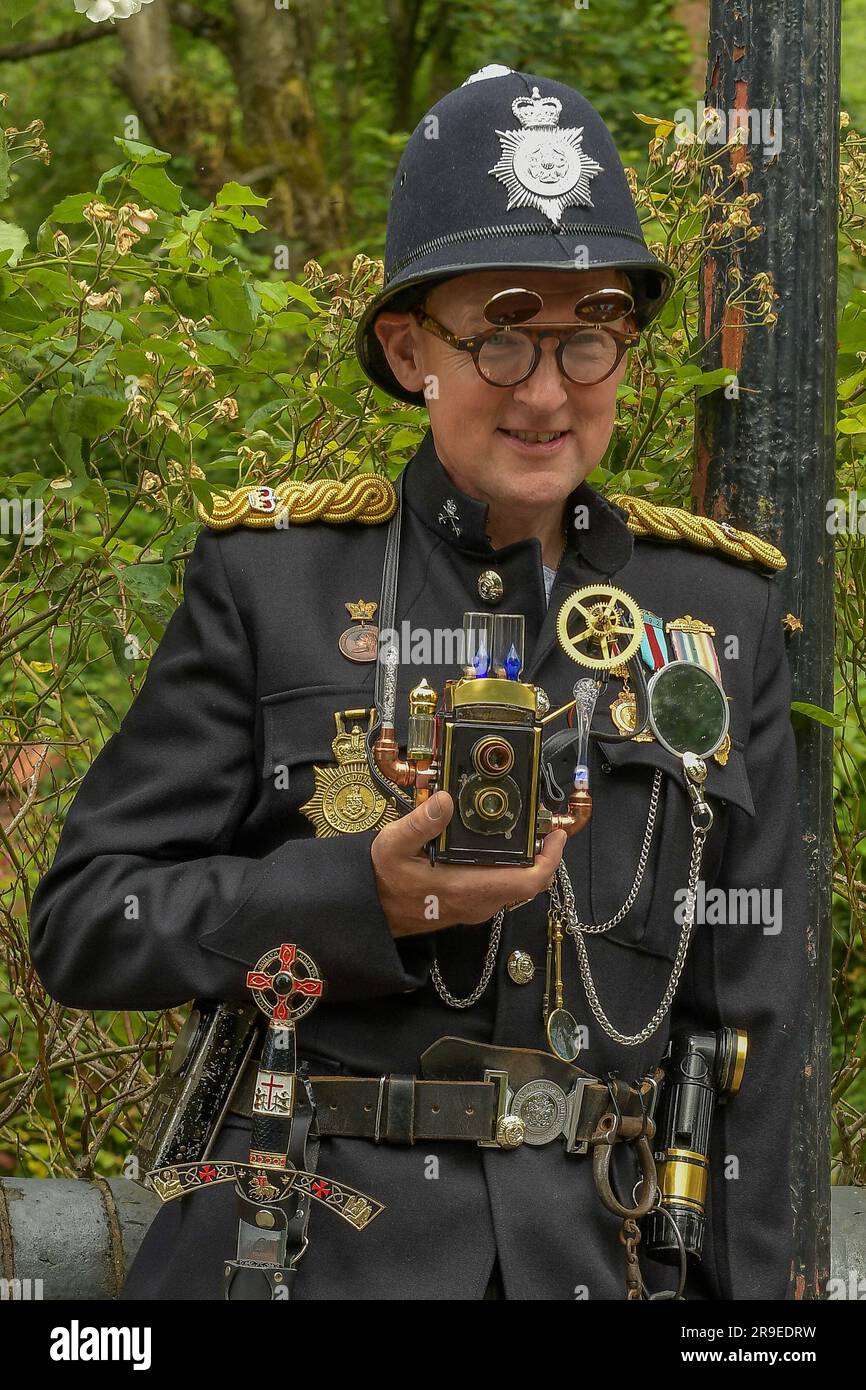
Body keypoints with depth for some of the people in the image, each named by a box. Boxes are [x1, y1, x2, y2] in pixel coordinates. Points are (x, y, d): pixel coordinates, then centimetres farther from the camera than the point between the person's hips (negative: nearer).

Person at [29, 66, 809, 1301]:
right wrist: (359, 896, -17)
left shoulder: (724, 614, 7)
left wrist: (746, 1292, 3)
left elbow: (752, 1009, 8)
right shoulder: (273, 583, 0)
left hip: (601, 1250, 2)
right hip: (303, 1246, -2)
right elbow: (84, 925, -3)